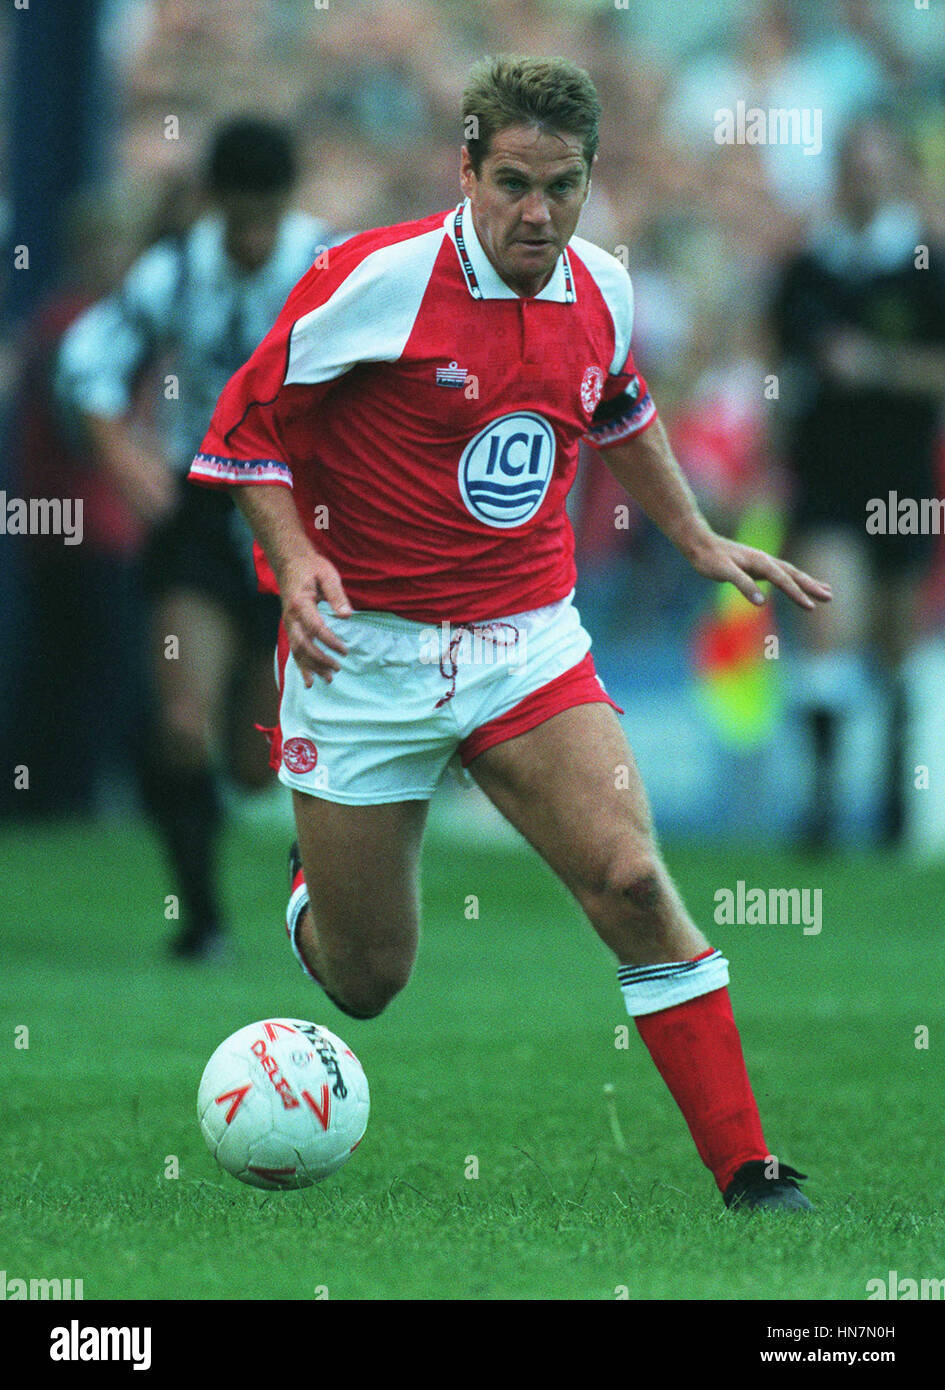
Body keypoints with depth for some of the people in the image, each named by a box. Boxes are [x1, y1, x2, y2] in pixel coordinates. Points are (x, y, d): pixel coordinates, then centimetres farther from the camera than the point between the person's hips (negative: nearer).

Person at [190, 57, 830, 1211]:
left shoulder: (602, 293, 1)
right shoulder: (377, 283, -16)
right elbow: (247, 425, -6)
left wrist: (696, 539, 22)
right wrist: (294, 556, -20)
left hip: (528, 641, 3)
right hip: (365, 650, -3)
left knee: (630, 877, -19)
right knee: (366, 982, 5)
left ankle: (747, 1174, -14)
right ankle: (316, 885, 45)